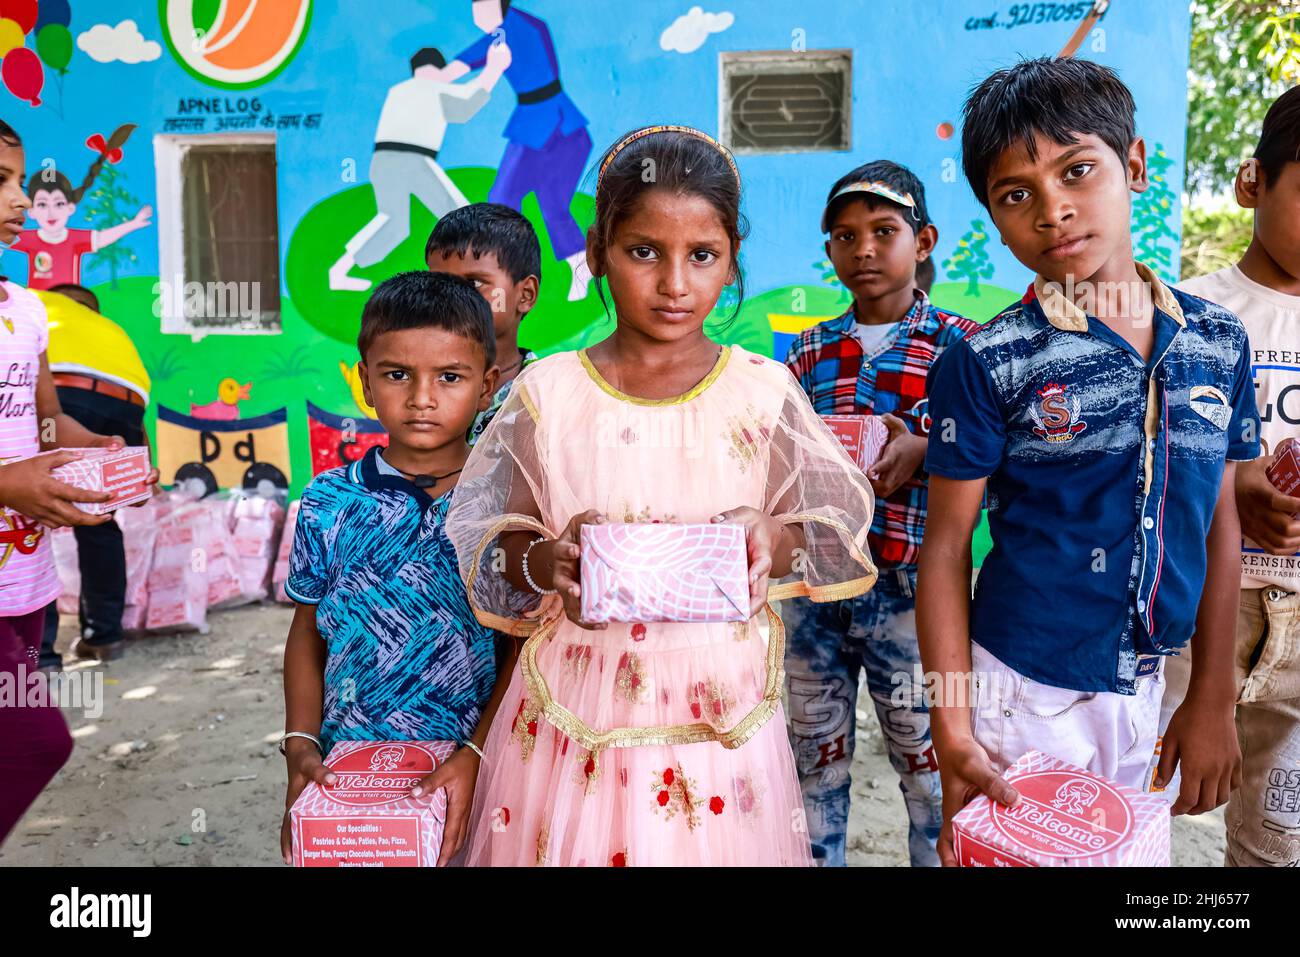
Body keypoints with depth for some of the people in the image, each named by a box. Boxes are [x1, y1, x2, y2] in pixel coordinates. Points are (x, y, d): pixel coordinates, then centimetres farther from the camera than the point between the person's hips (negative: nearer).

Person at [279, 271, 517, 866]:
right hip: (348, 769, 2)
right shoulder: (330, 504, -2)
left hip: (472, 771, -1)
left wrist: (475, 756, -15)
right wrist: (301, 745, -3)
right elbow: (309, 633, 6)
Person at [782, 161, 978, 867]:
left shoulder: (957, 345, -2)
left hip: (905, 588, -4)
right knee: (816, 757, 17)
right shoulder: (810, 351, 9)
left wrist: (920, 451, -20)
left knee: (927, 763, 9)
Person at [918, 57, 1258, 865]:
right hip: (1024, 694, -4)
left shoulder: (1218, 341, 1)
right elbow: (947, 546, -10)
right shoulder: (988, 363, -12)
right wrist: (953, 731, -13)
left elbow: (1220, 524, 6)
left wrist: (1214, 701, 8)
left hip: (1142, 692, 4)